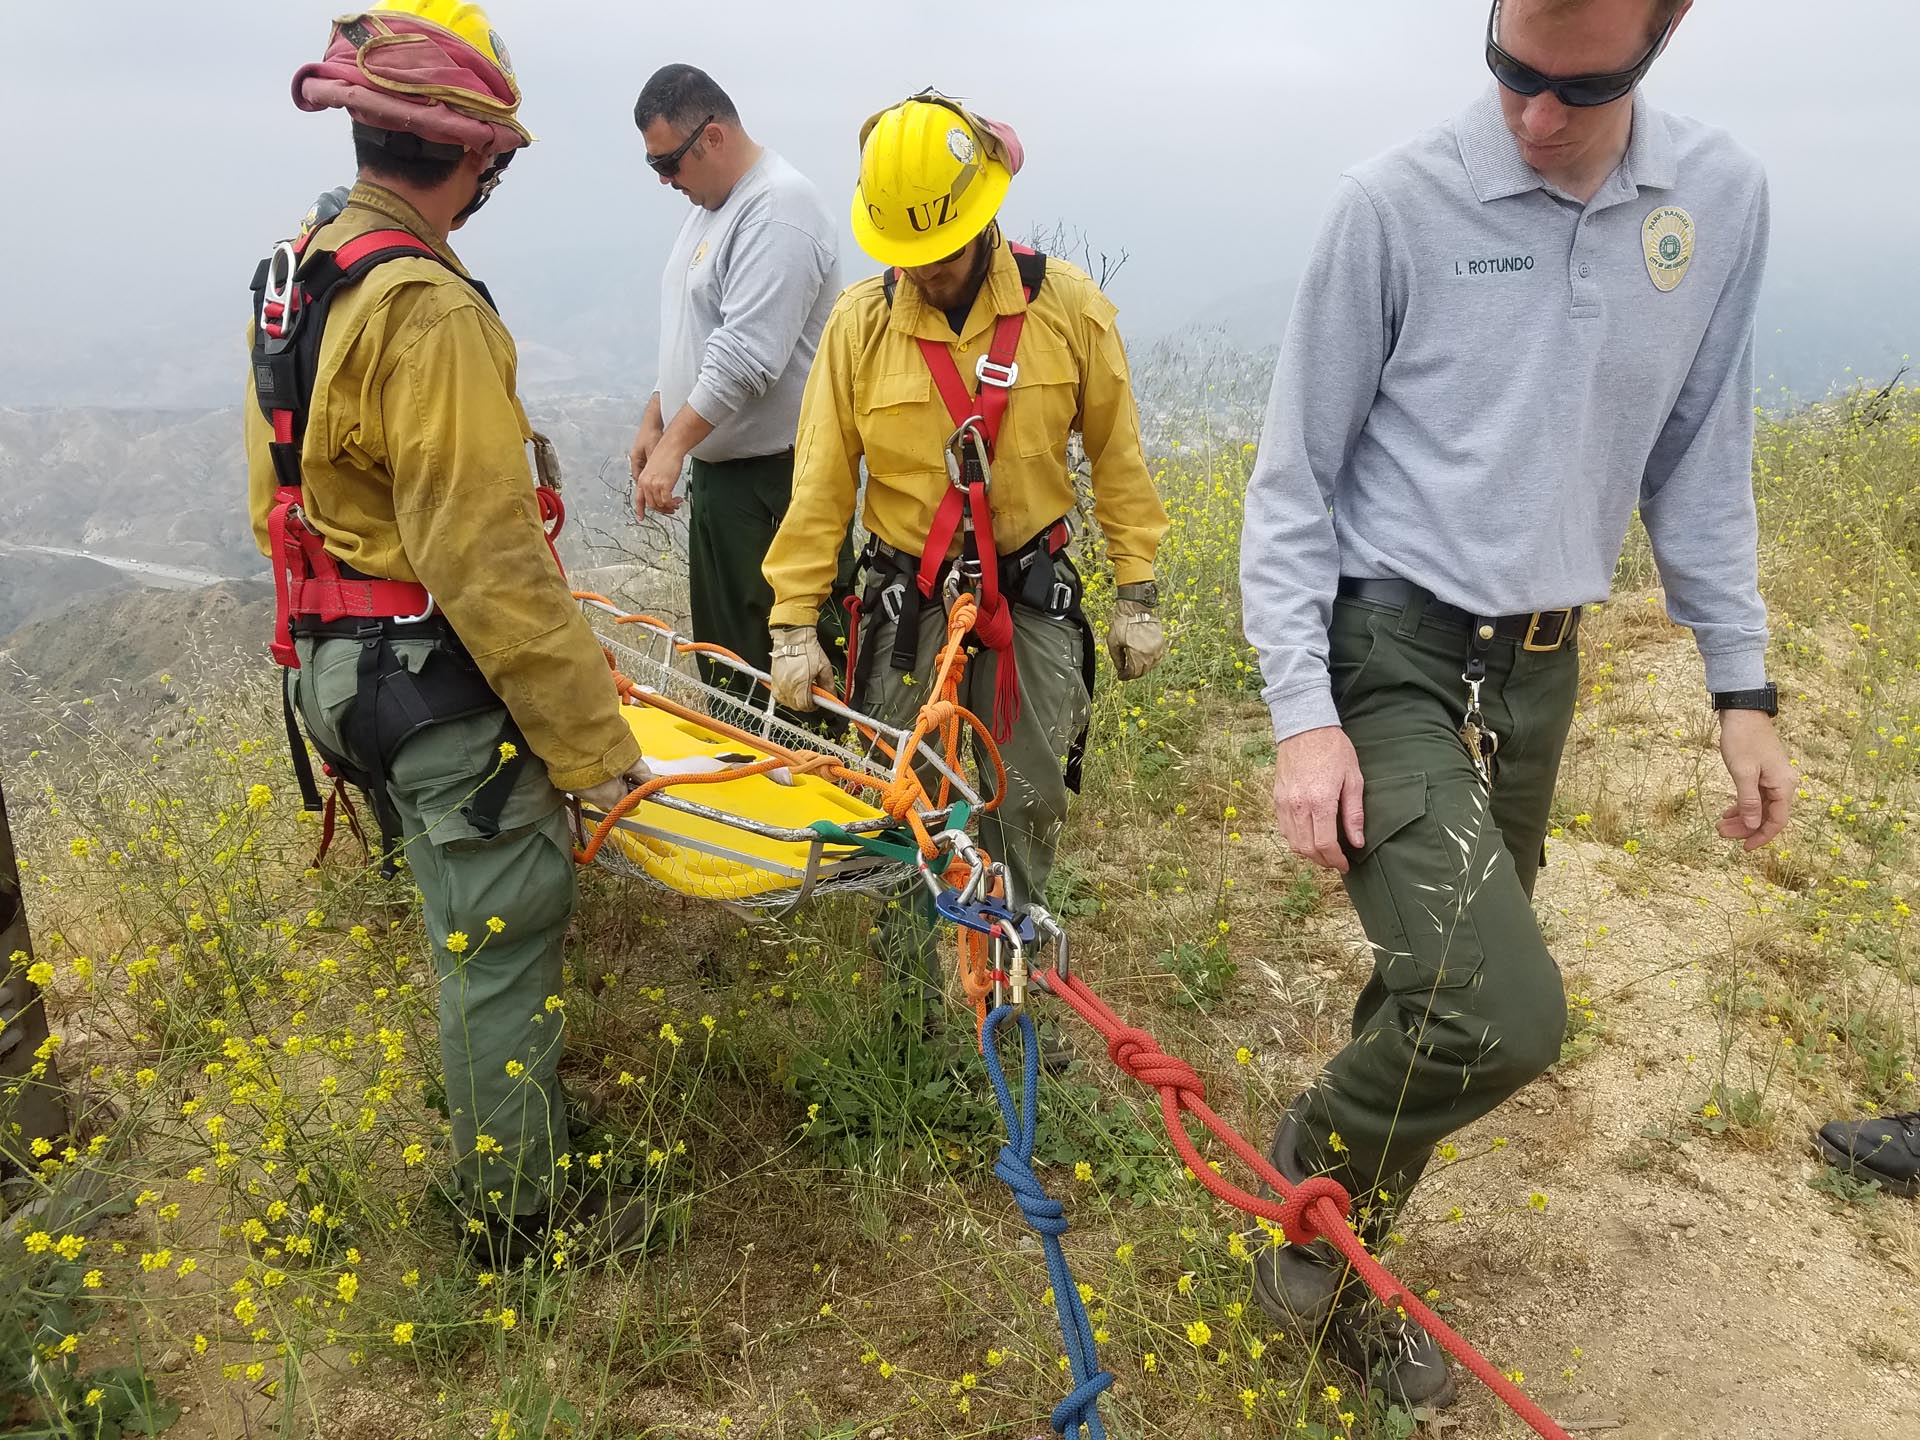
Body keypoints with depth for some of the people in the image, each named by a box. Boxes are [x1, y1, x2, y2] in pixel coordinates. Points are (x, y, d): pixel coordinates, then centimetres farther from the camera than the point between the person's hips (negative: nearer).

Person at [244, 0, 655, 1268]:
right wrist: (593, 740, -20)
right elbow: (489, 557, -26)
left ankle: (503, 1117, 46)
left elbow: (279, 493, 17)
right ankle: (521, 1216, 20)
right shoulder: (429, 309, -23)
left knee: (466, 916, 26)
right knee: (504, 939, 3)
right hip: (443, 680, -10)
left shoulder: (295, 274, 9)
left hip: (339, 669, 10)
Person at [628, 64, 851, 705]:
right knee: (722, 648, 17)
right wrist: (655, 418, 17)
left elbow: (747, 354, -24)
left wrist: (675, 444, -21)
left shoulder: (779, 209, -16)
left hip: (777, 478, -10)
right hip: (717, 465, 10)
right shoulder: (713, 204, 16)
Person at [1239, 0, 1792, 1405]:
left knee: (1445, 1001, 14)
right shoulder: (1397, 203, -11)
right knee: (1503, 1011, -20)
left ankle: (1336, 1273, 37)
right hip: (1392, 651, -5)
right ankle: (1313, 1169, 12)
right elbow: (1296, 476, -6)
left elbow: (1700, 463, 11)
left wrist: (1745, 687, 10)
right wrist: (1303, 714, -13)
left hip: (1540, 666, 5)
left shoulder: (1722, 198, 2)